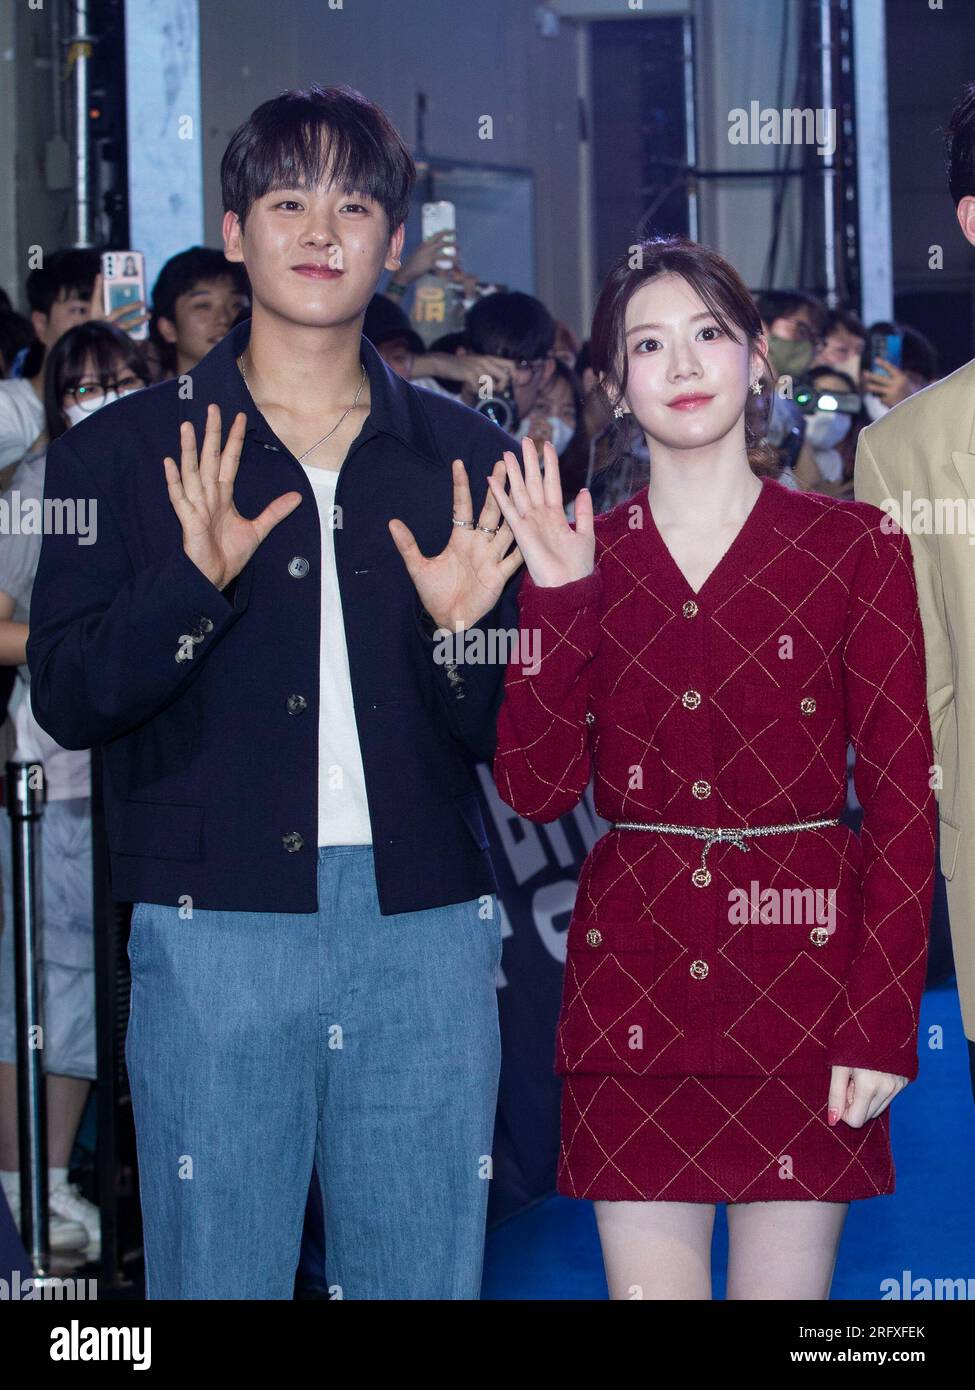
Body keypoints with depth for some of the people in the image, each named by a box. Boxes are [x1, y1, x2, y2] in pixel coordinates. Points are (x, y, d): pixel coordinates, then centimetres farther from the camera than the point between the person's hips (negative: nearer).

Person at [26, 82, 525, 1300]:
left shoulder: (466, 459, 11)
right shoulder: (124, 454, 6)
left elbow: (505, 738, 10)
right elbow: (66, 698, -3)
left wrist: (462, 629, -10)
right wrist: (194, 581, -18)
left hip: (426, 925, 2)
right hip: (216, 926, -2)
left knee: (428, 1277, 7)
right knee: (215, 1276, 2)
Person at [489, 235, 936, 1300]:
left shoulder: (854, 546, 1)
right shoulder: (578, 556, 8)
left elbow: (903, 793, -1)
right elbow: (536, 789, -1)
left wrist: (884, 1022, -8)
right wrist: (559, 601, -9)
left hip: (801, 972, -1)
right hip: (634, 978, 2)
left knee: (785, 1285, 3)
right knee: (647, 1282, 2)